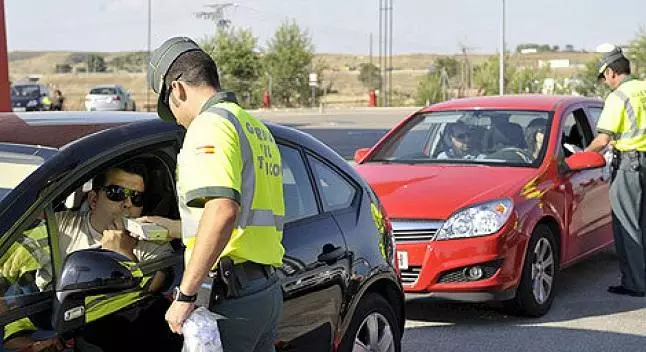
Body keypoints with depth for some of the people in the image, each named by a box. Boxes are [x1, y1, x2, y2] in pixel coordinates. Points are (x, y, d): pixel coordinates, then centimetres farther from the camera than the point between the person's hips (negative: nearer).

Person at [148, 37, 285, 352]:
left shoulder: (210, 126, -10)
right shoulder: (256, 128, 21)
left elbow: (223, 210, -26)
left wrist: (185, 295, -25)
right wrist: (174, 230, 34)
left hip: (232, 293, -10)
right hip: (269, 289, 10)